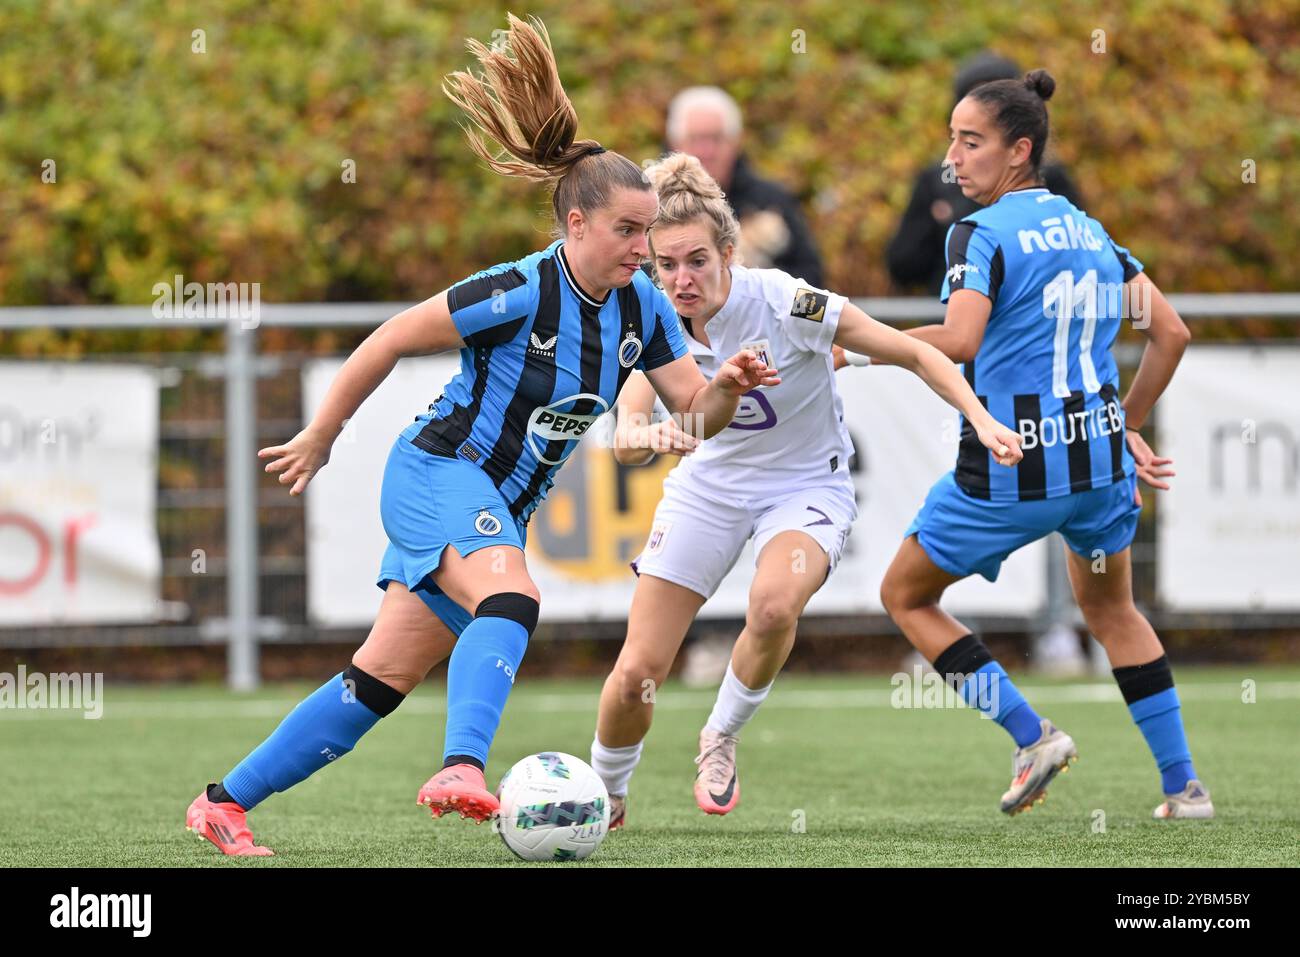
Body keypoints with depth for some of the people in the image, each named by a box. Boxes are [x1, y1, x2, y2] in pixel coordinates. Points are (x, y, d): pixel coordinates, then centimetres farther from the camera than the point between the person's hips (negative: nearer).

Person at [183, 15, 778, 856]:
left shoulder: (642, 307, 1)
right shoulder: (522, 293, -20)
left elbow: (696, 411, 2)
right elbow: (392, 341, -11)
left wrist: (728, 386, -21)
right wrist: (322, 435, -3)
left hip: (497, 509, 7)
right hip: (439, 471, -7)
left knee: (384, 680, 5)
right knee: (511, 599, -36)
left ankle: (225, 802, 13)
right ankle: (461, 771, -52)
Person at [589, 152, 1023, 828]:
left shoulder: (785, 304, -26)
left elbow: (915, 354, -17)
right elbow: (625, 438, -23)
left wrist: (980, 419, -29)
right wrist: (647, 436, -47)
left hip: (806, 487, -3)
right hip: (709, 485, 3)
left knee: (774, 603, -37)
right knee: (636, 674, -5)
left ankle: (721, 737, -9)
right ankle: (603, 795, 26)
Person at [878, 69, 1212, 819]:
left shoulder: (982, 234, -11)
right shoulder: (1090, 230, 10)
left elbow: (960, 340, -26)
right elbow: (1171, 332, 11)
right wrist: (1130, 425, 19)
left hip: (1010, 470, -7)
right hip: (1099, 457, 7)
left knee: (906, 595, 13)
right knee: (1112, 609, 27)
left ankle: (1034, 736, 4)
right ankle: (1185, 786, 23)